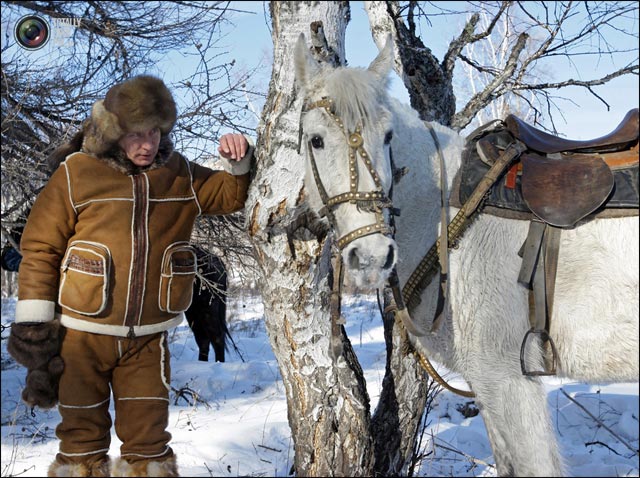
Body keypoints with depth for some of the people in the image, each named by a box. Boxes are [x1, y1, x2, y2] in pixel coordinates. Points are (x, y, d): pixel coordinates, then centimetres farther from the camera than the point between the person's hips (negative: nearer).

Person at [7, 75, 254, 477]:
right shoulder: (77, 173, -8)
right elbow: (40, 250, -5)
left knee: (148, 440, 9)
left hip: (148, 338, 3)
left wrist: (240, 163, -10)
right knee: (83, 435, 10)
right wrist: (33, 323, -7)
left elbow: (229, 195, 11)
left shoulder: (179, 174, 3)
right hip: (83, 335, -2)